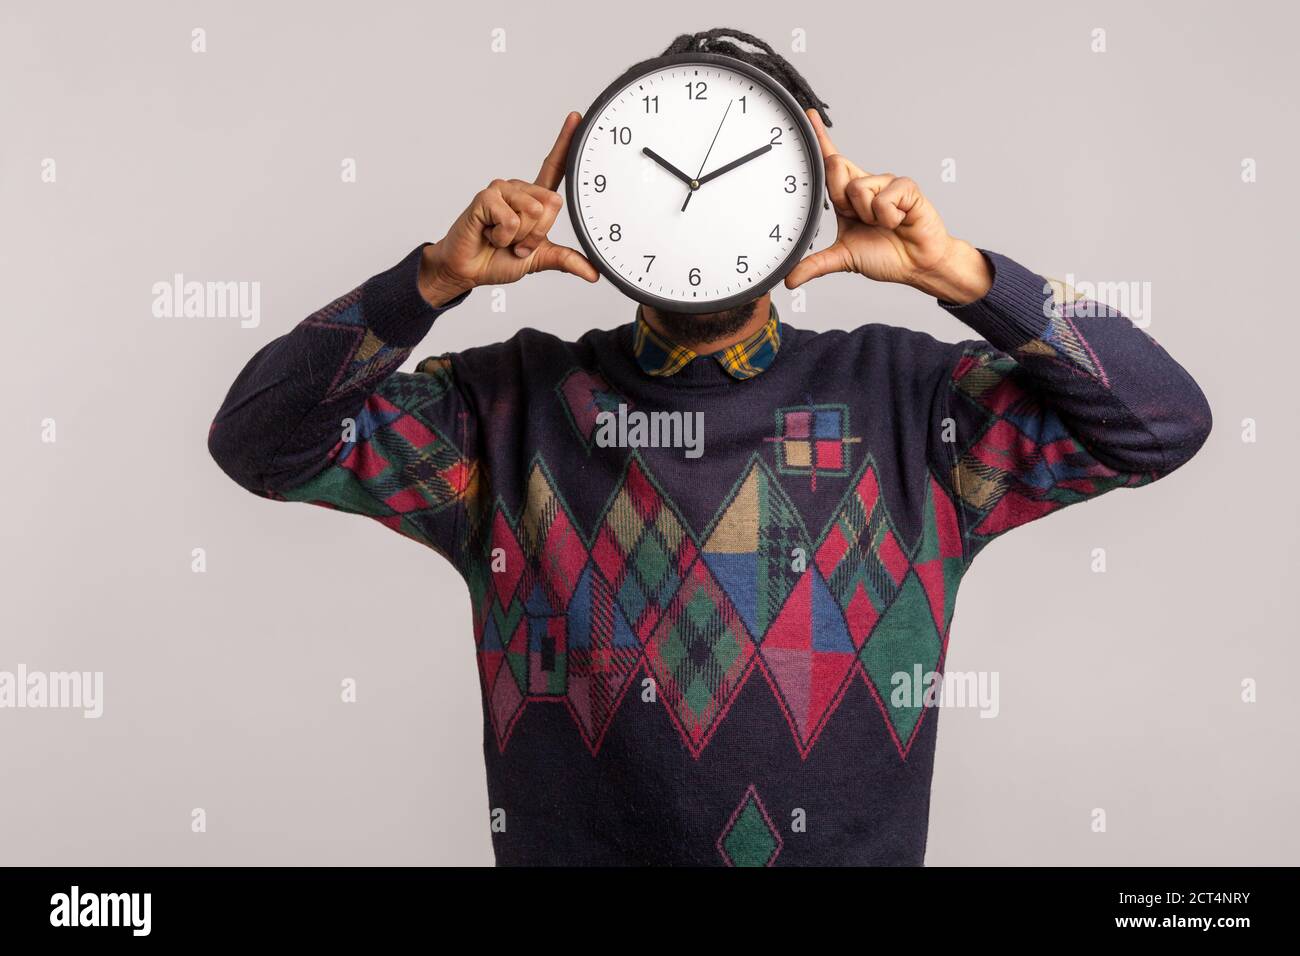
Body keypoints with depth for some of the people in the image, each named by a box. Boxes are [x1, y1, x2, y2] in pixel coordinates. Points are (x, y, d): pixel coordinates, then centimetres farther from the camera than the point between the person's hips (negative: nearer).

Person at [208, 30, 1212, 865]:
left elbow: (1163, 422, -1)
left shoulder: (898, 392, 1)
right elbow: (261, 440, 1)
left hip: (849, 840, 1)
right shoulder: (514, 402, 2)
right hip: (569, 839, 0)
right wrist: (436, 278, -11)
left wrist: (958, 273, -12)